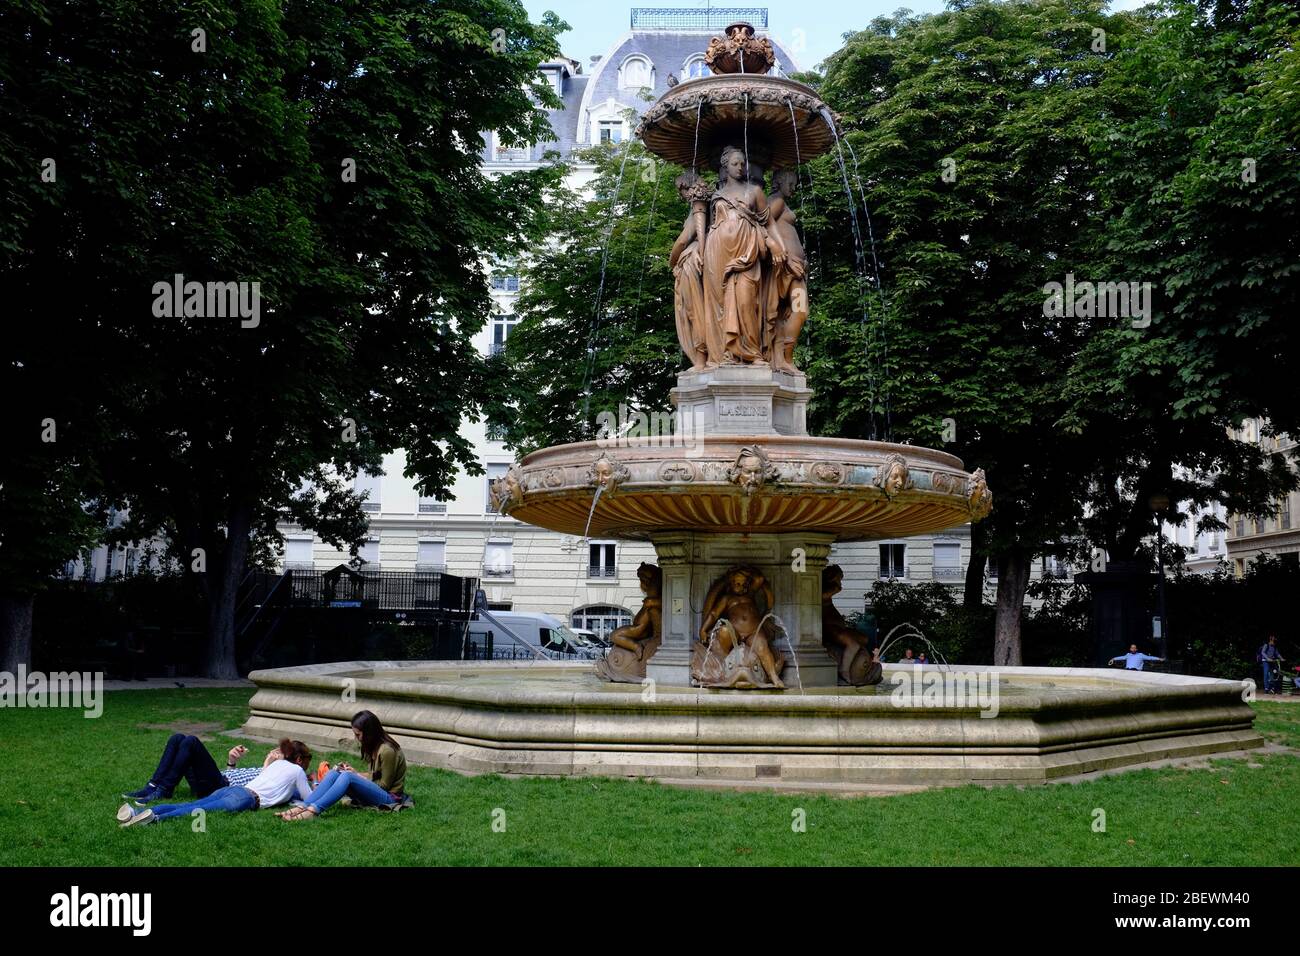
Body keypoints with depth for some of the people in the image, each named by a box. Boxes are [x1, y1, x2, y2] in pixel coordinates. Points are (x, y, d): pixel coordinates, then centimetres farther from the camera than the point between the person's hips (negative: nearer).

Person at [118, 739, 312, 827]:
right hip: (248, 798, -6)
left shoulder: (278, 762, 37)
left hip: (231, 789, 6)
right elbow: (309, 798, 22)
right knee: (199, 810, -27)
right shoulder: (297, 770, 16)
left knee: (188, 806, -13)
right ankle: (155, 818, -51)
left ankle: (137, 812, -34)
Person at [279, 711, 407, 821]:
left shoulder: (386, 750, -18)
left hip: (389, 797, -9)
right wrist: (354, 772, -1)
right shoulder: (374, 746, 10)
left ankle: (313, 810, -42)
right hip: (374, 792, 9)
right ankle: (304, 807, -28)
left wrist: (356, 775, -7)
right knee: (334, 773, -12)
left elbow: (384, 785, -13)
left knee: (347, 776, -30)